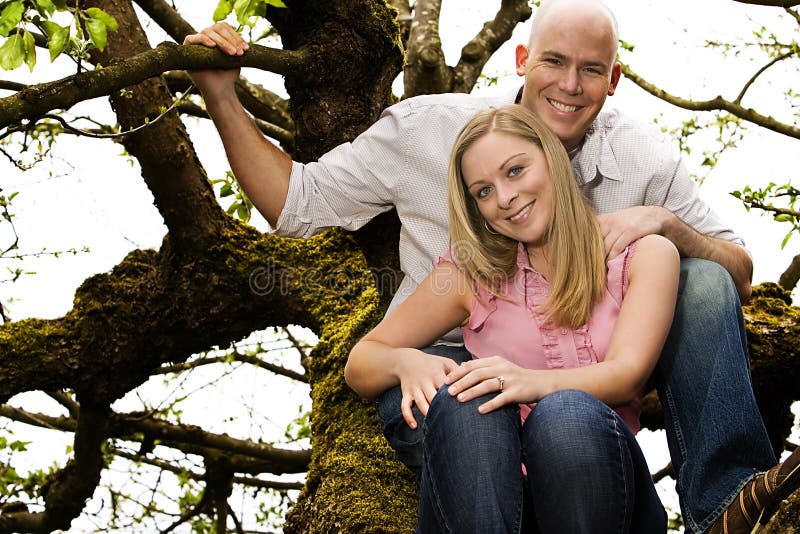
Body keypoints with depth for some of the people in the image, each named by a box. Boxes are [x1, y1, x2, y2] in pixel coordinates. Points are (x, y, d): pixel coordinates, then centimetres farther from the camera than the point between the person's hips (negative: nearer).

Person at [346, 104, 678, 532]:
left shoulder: (642, 255, 8)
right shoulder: (472, 274, 12)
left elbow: (627, 374, -8)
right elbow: (360, 365, 13)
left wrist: (535, 381, -31)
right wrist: (404, 361, -13)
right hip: (485, 498, 1)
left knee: (569, 412, -33)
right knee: (465, 399, -30)